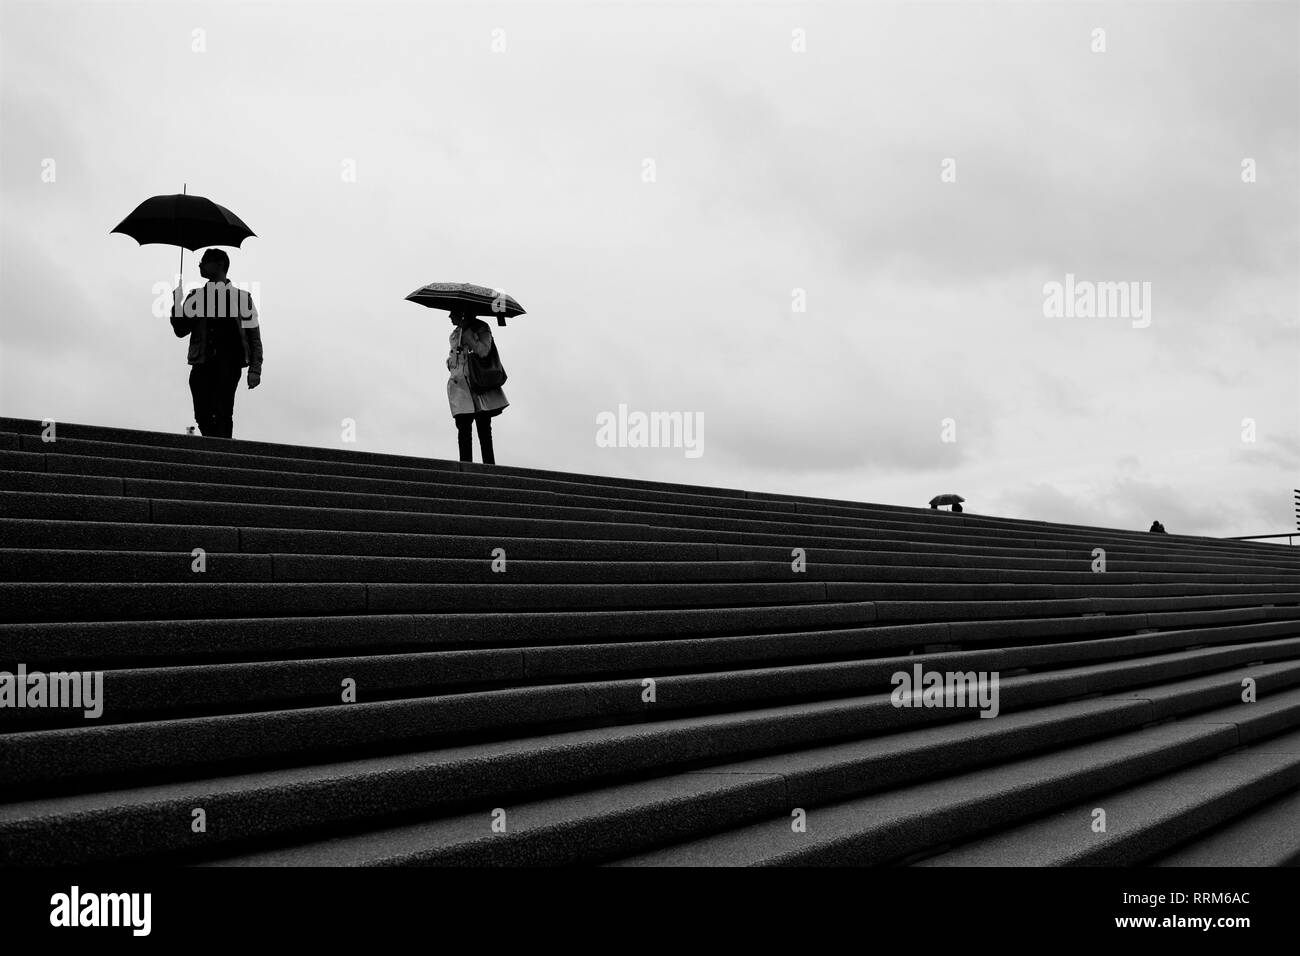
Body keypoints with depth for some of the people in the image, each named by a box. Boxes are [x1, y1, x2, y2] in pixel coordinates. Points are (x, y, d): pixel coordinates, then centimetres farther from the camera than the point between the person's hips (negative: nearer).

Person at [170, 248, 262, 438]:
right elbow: (181, 331, 18)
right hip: (202, 364, 4)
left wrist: (255, 370, -2)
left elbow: (254, 336, 8)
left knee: (222, 414, -16)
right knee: (202, 415, -3)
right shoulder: (196, 296, 20)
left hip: (228, 365, -3)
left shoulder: (241, 297, 11)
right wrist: (176, 305, 0)